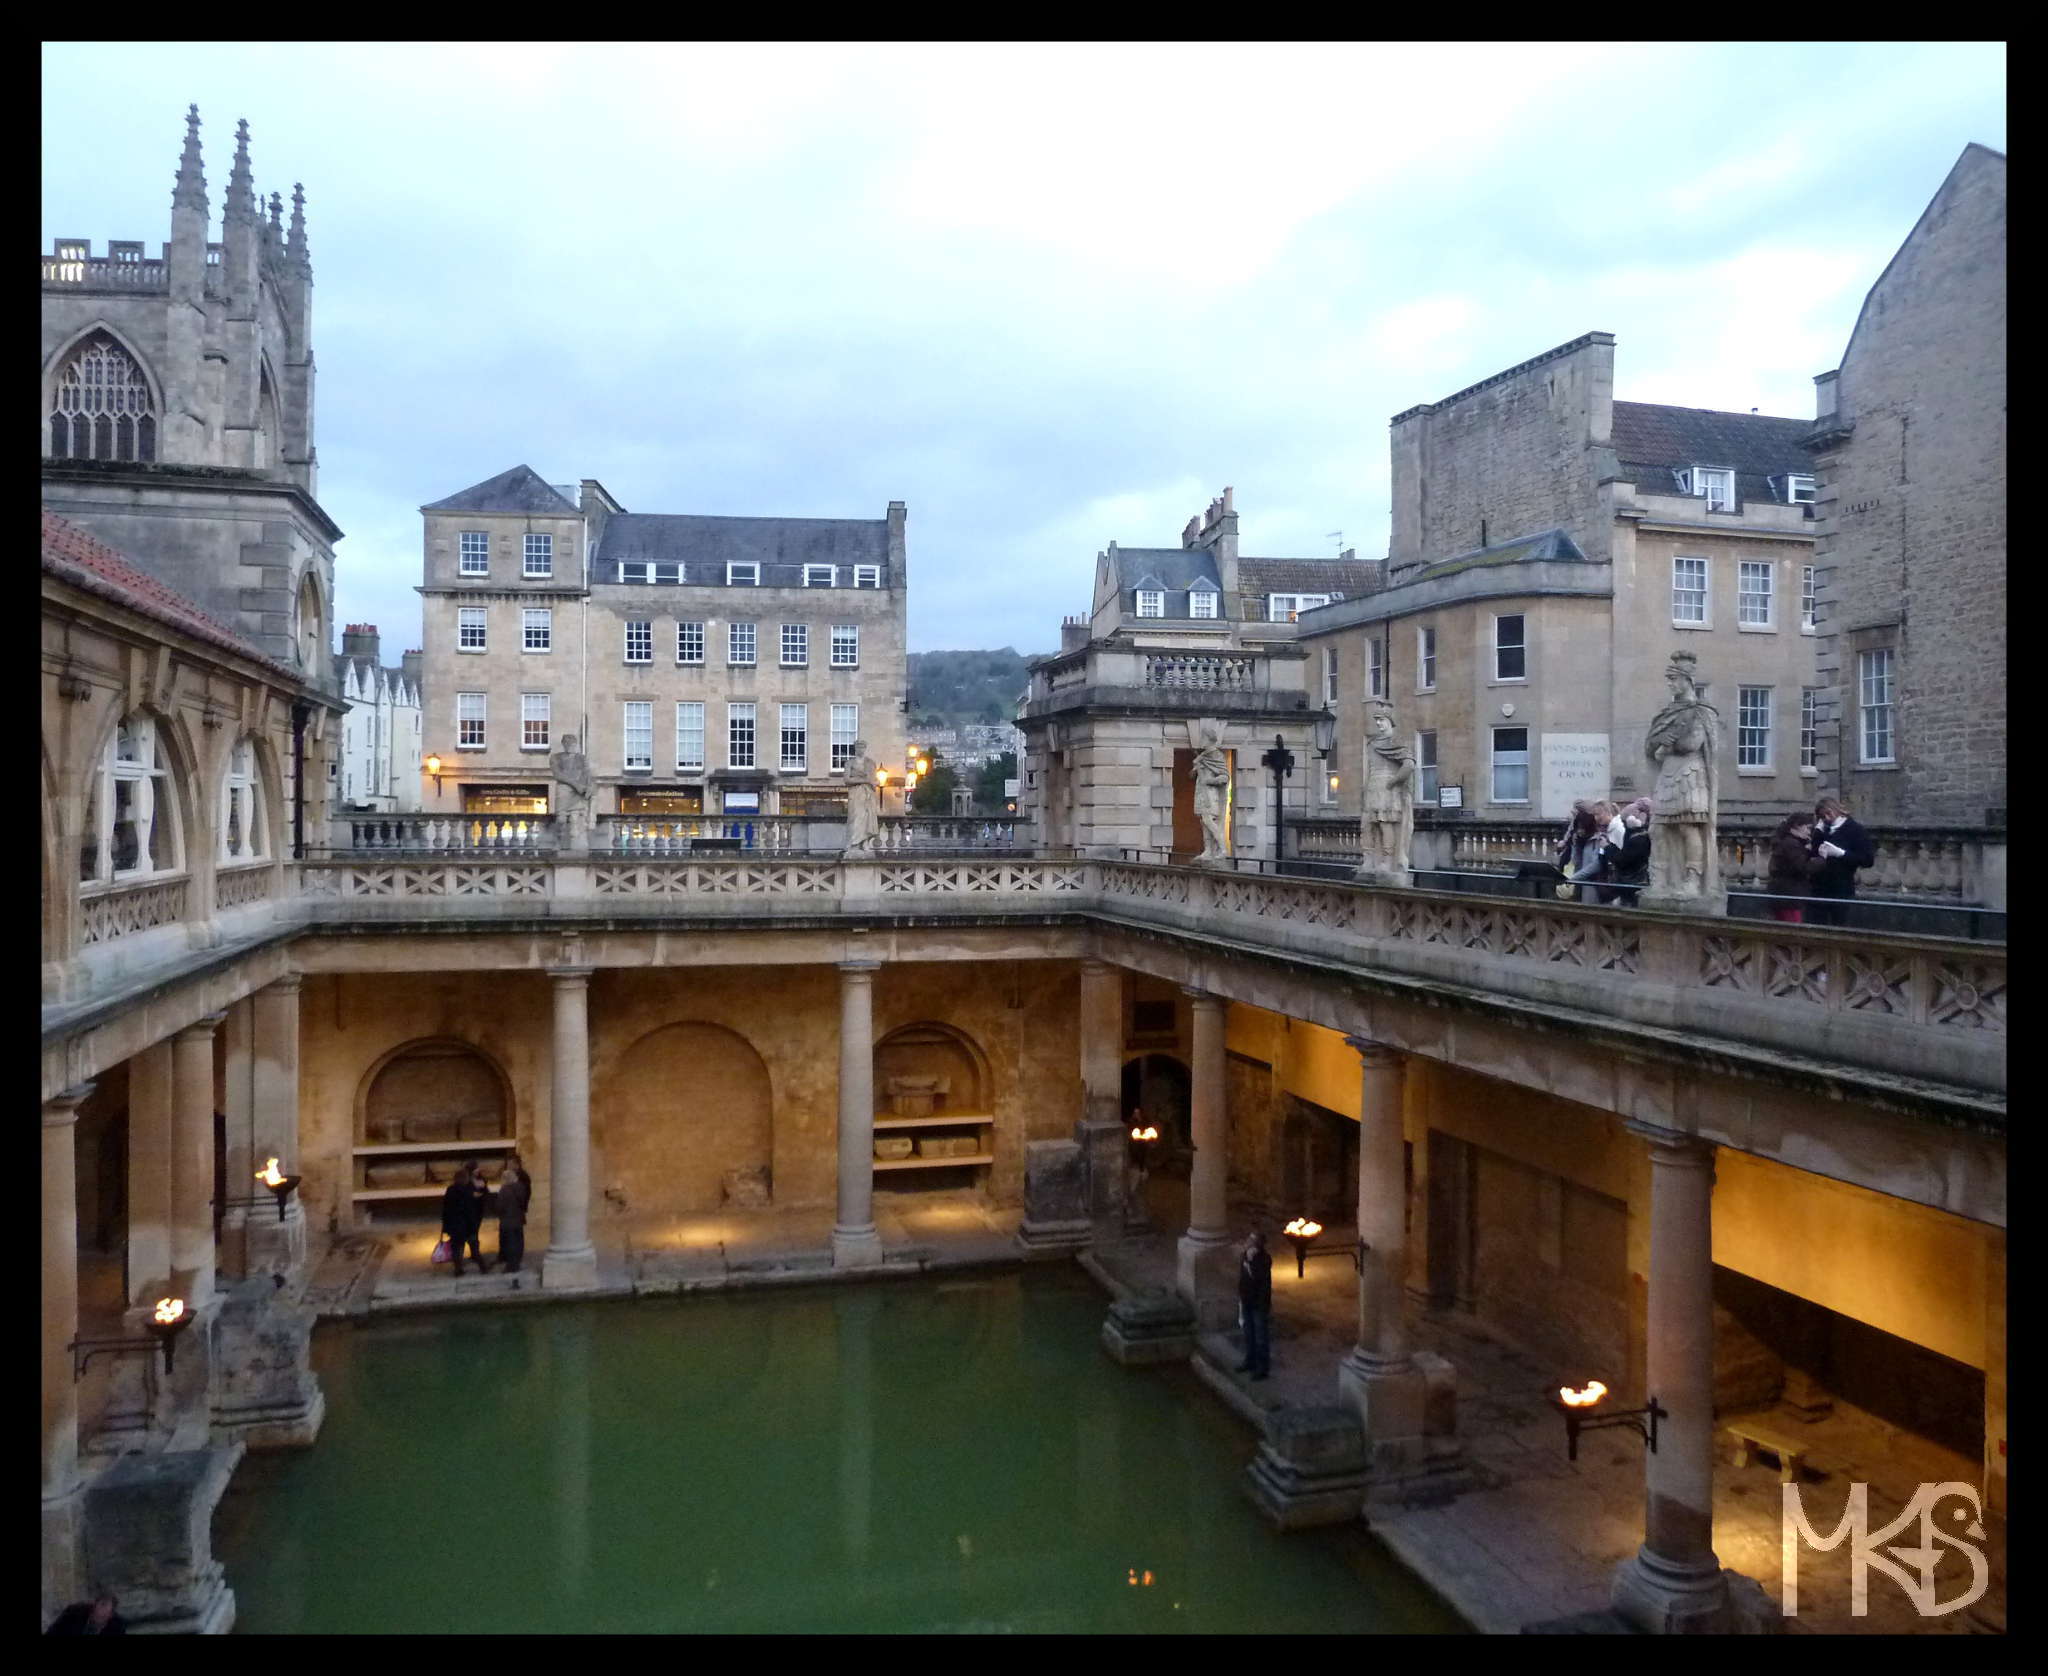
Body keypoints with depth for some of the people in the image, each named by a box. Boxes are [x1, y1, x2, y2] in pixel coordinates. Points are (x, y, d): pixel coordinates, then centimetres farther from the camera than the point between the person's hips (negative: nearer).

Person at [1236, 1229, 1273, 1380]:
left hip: (1260, 1304, -7)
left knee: (1261, 1336, 4)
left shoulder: (1264, 1259, -20)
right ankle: (1250, 1361, 34)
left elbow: (1259, 1278, -33)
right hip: (1247, 1301, 7)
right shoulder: (1245, 1256, 1)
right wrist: (1241, 1298, 16)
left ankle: (1263, 1367, 14)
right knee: (1248, 1334, 19)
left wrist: (1251, 1260, -35)